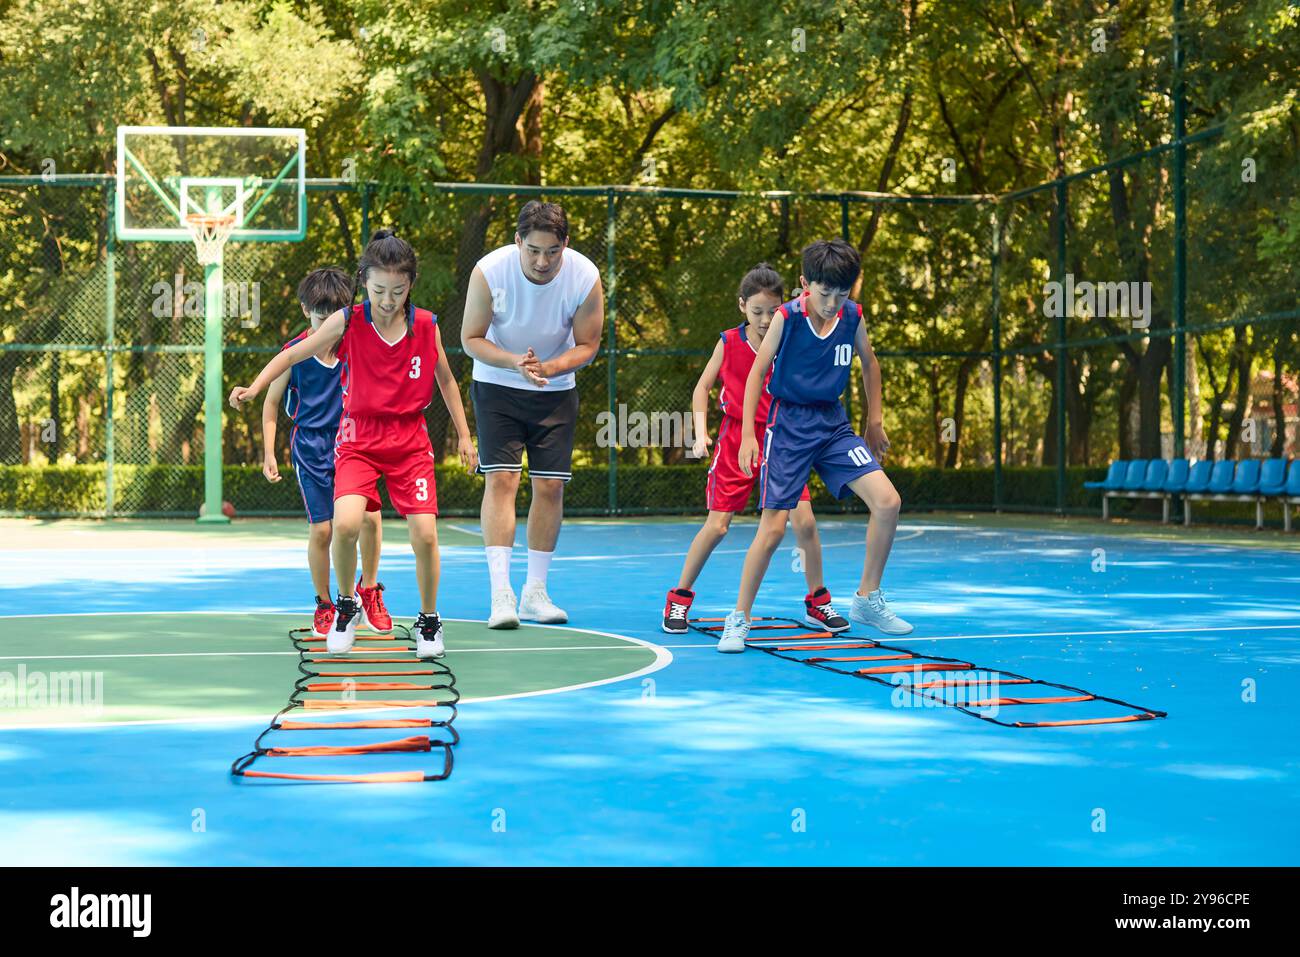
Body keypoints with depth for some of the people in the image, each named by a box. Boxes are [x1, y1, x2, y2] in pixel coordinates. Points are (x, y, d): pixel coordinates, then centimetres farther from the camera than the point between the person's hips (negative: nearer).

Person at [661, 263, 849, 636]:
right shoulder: (729, 343, -3)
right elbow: (703, 386, 5)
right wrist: (701, 431, -3)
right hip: (736, 440, 0)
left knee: (804, 520, -10)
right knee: (716, 525, -3)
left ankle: (817, 602, 8)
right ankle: (679, 598, 15)